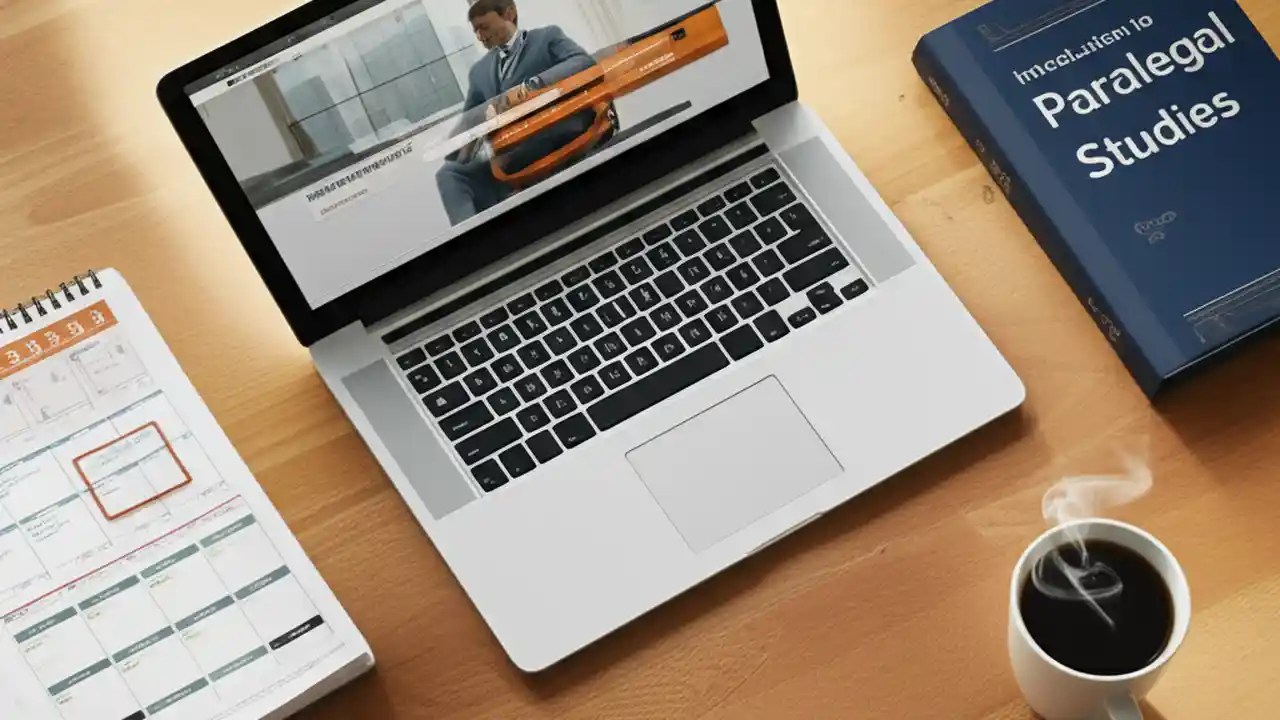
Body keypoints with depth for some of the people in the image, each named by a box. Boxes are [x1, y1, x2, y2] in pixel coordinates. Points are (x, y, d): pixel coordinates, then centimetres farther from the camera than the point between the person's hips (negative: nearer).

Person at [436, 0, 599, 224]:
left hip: (556, 131, -5)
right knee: (450, 173, -18)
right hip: (511, 153, 5)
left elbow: (584, 62, -6)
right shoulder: (480, 70, 28)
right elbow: (466, 118, 24)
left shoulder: (547, 37, 14)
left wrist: (531, 86, -20)